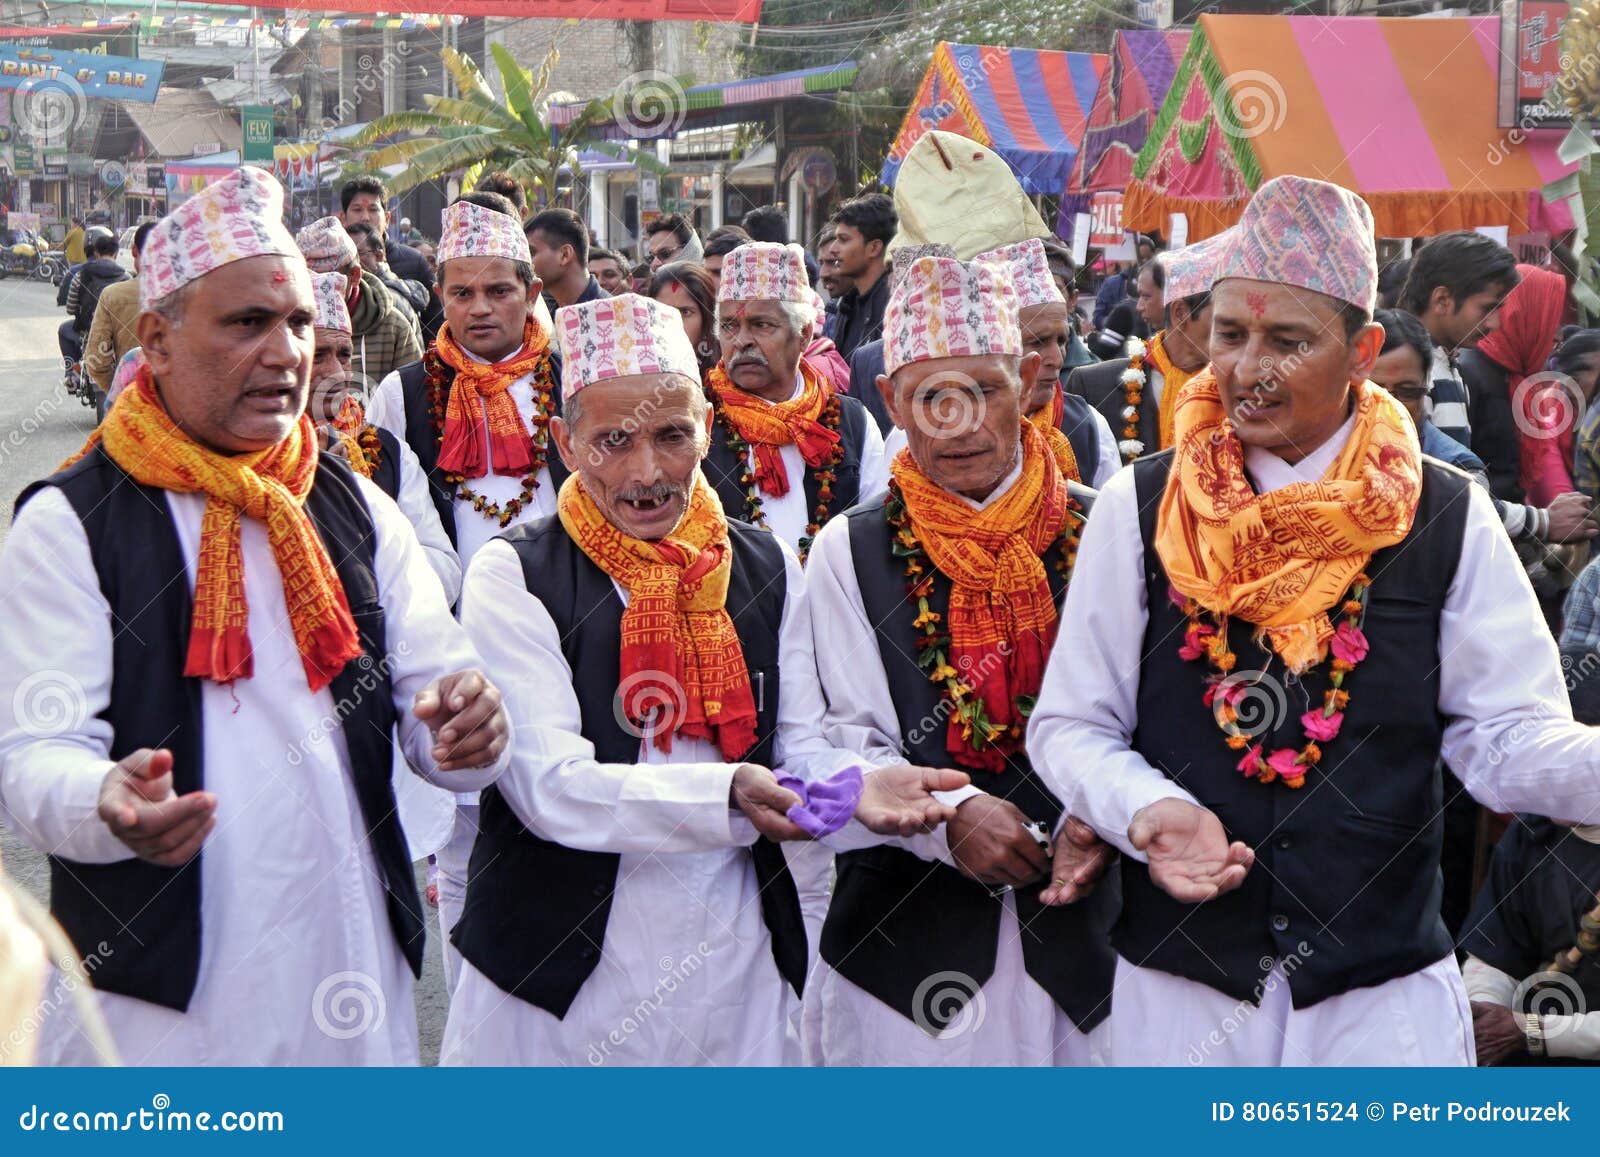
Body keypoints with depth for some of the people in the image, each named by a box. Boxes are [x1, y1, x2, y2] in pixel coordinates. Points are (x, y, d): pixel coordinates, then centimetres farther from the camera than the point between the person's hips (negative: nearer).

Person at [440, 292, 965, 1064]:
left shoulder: (766, 568, 7)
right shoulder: (513, 574, -7)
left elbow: (799, 746, 5)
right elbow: (548, 784, -17)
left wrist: (856, 785, -19)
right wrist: (726, 796, -30)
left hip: (736, 969, 4)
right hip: (559, 974, -3)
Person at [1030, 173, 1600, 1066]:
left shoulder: (1449, 522, -3)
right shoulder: (1140, 511, -3)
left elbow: (1507, 735, -3)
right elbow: (1071, 726, 1)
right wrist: (1149, 809, -19)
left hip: (1387, 988, 0)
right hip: (1180, 983, 1)